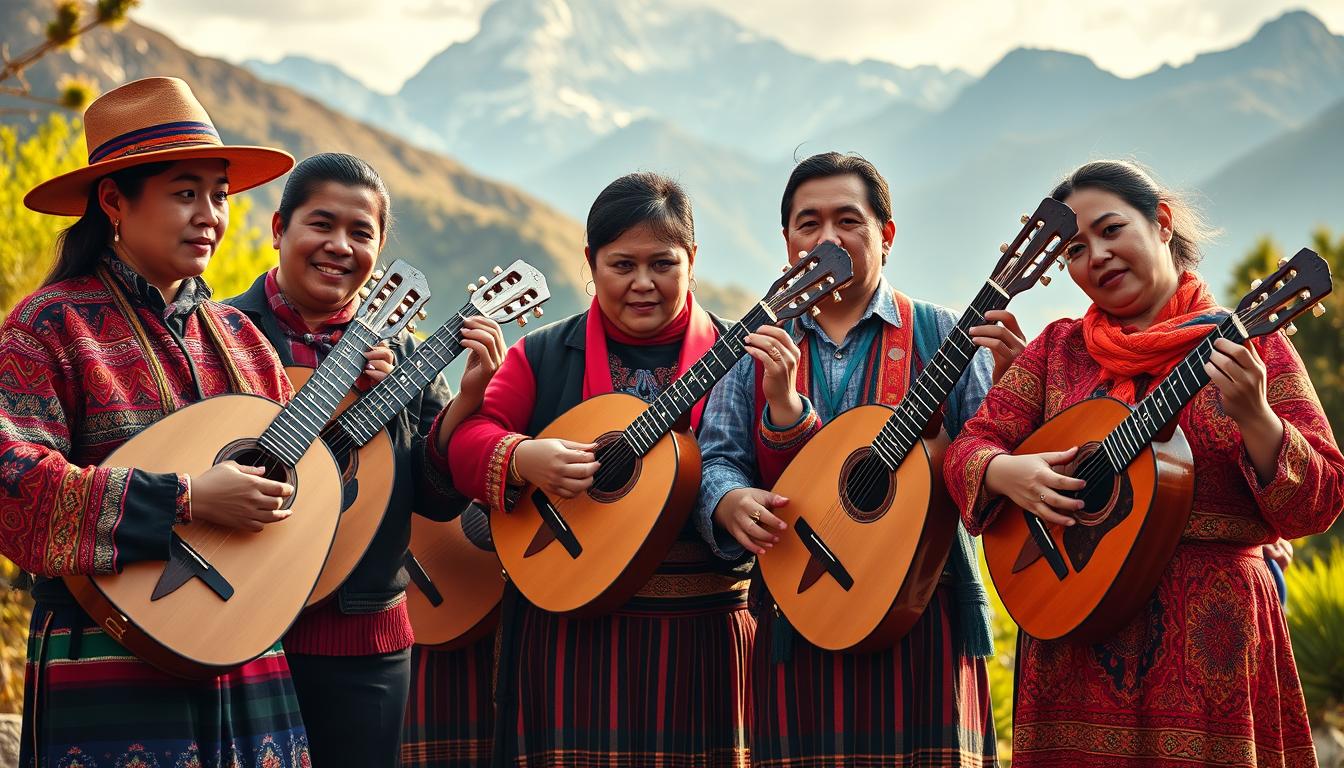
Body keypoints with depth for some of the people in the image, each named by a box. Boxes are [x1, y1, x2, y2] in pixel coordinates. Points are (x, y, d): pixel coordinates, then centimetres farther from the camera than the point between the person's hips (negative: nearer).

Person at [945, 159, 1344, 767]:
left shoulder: (1252, 346, 1)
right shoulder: (1058, 349, 11)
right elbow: (970, 446, 8)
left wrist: (1255, 419, -22)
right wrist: (1008, 473, -14)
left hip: (1211, 644, -2)